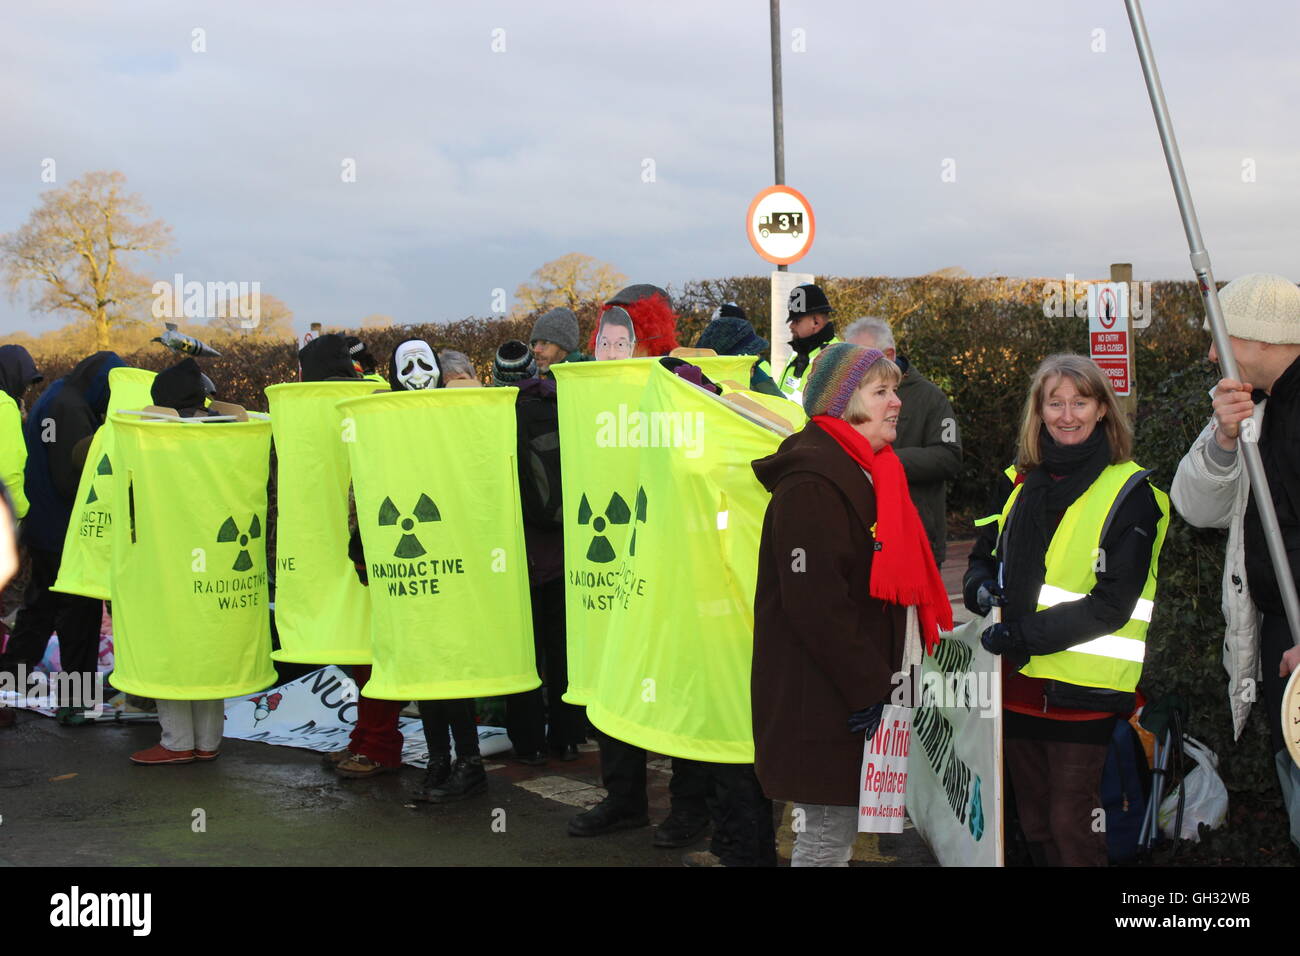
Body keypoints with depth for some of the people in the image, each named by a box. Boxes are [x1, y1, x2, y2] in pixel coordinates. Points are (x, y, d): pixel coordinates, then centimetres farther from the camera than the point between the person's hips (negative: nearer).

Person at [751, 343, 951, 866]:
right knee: (828, 837, -2)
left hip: (855, 686, 10)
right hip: (819, 703, -10)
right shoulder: (811, 483, -18)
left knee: (837, 828, 16)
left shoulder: (868, 472, 15)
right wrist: (869, 686, -21)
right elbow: (815, 602, -25)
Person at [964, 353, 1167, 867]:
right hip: (1019, 681, 6)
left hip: (1082, 689, -6)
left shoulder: (1130, 493, -8)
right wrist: (981, 586, -7)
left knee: (1071, 826, 0)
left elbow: (1112, 603, -14)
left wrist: (1025, 634, -21)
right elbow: (984, 555, 18)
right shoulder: (1018, 482, 9)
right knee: (1034, 824, 17)